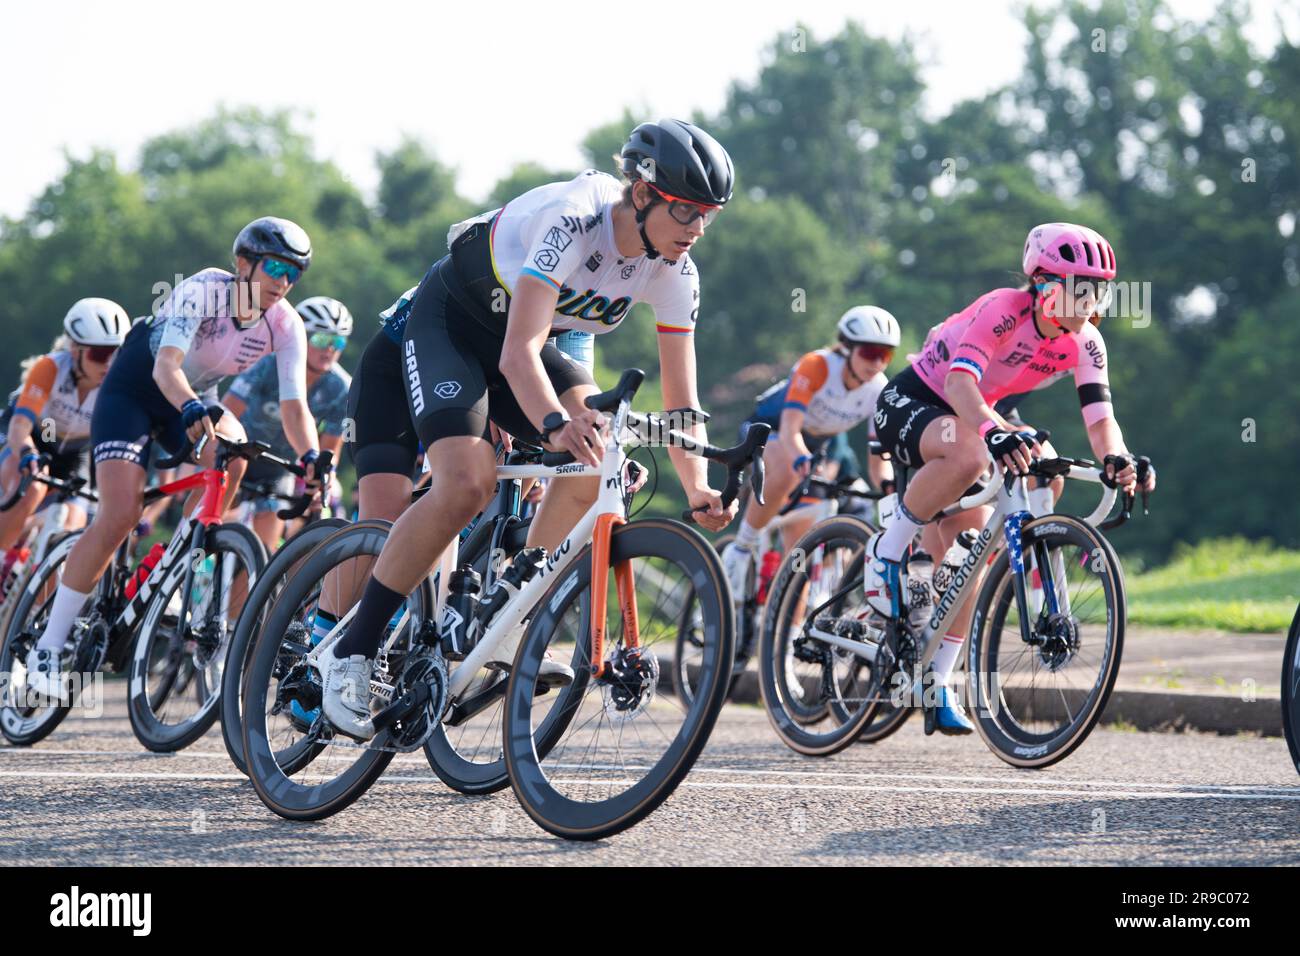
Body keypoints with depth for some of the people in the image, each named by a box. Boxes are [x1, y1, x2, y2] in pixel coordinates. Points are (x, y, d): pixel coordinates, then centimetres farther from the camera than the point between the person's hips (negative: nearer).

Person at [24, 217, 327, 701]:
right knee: (120, 515, -19)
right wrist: (192, 409, -60)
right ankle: (48, 647, -11)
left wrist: (310, 456, -41)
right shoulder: (204, 289, -29)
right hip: (133, 390, -4)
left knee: (231, 449, -30)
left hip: (195, 400, 5)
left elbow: (294, 406, -21)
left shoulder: (286, 326, -15)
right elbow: (166, 365, -40)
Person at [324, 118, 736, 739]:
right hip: (444, 325, -7)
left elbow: (682, 399, -10)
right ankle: (348, 652, -17)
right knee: (468, 482, -27)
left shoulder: (674, 272, -13)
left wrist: (697, 488, -25)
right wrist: (557, 425, -59)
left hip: (520, 342, 7)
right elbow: (519, 352, -42)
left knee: (601, 453, -20)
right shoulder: (573, 221, -34)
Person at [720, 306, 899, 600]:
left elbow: (879, 458, -16)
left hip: (811, 446, 5)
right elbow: (789, 429, -41)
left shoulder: (879, 392, -19)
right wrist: (803, 463, -61)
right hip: (768, 428, -5)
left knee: (799, 548, -3)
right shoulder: (817, 366, -32)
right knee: (788, 471, -40)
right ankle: (741, 549, -25)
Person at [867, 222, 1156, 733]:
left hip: (966, 417, 7)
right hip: (909, 402, -7)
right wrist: (995, 431, -61)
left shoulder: (1084, 343, -11)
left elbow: (1100, 418, -18)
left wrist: (1116, 458, -41)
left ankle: (939, 683, 12)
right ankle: (887, 552, -19)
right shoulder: (1003, 309, -29)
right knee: (969, 455, -40)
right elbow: (960, 380, -42)